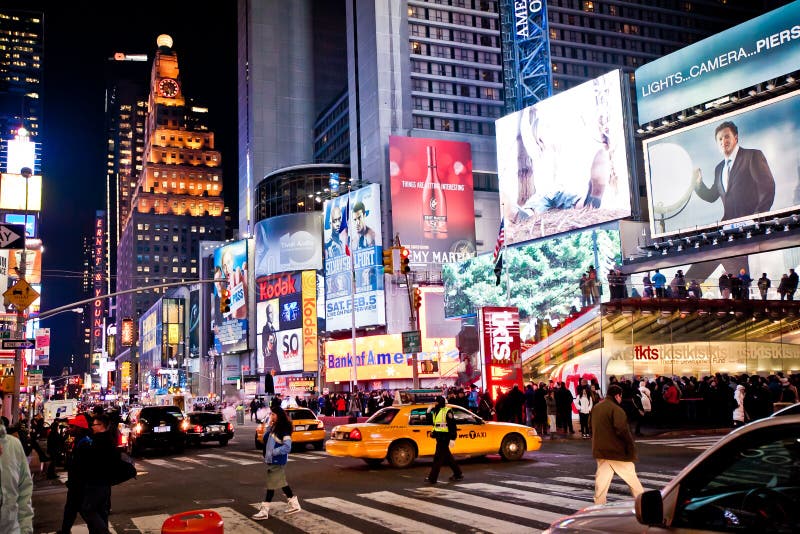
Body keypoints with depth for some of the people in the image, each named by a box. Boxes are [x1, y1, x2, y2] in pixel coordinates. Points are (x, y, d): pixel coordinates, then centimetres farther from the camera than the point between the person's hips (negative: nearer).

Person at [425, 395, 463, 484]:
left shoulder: (447, 411, -13)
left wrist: (452, 439, -20)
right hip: (439, 436, 9)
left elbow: (452, 425, -16)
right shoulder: (435, 411, 14)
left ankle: (432, 478, -5)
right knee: (447, 457, 16)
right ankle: (458, 474, 27)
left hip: (444, 437, -9)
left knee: (438, 457, -8)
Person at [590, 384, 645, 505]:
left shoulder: (596, 408, 9)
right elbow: (622, 430, -23)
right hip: (617, 450, -7)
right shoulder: (616, 409, -17)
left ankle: (599, 504, 5)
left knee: (602, 478, 8)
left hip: (599, 449, 7)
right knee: (631, 476, 7)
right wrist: (631, 446, -14)